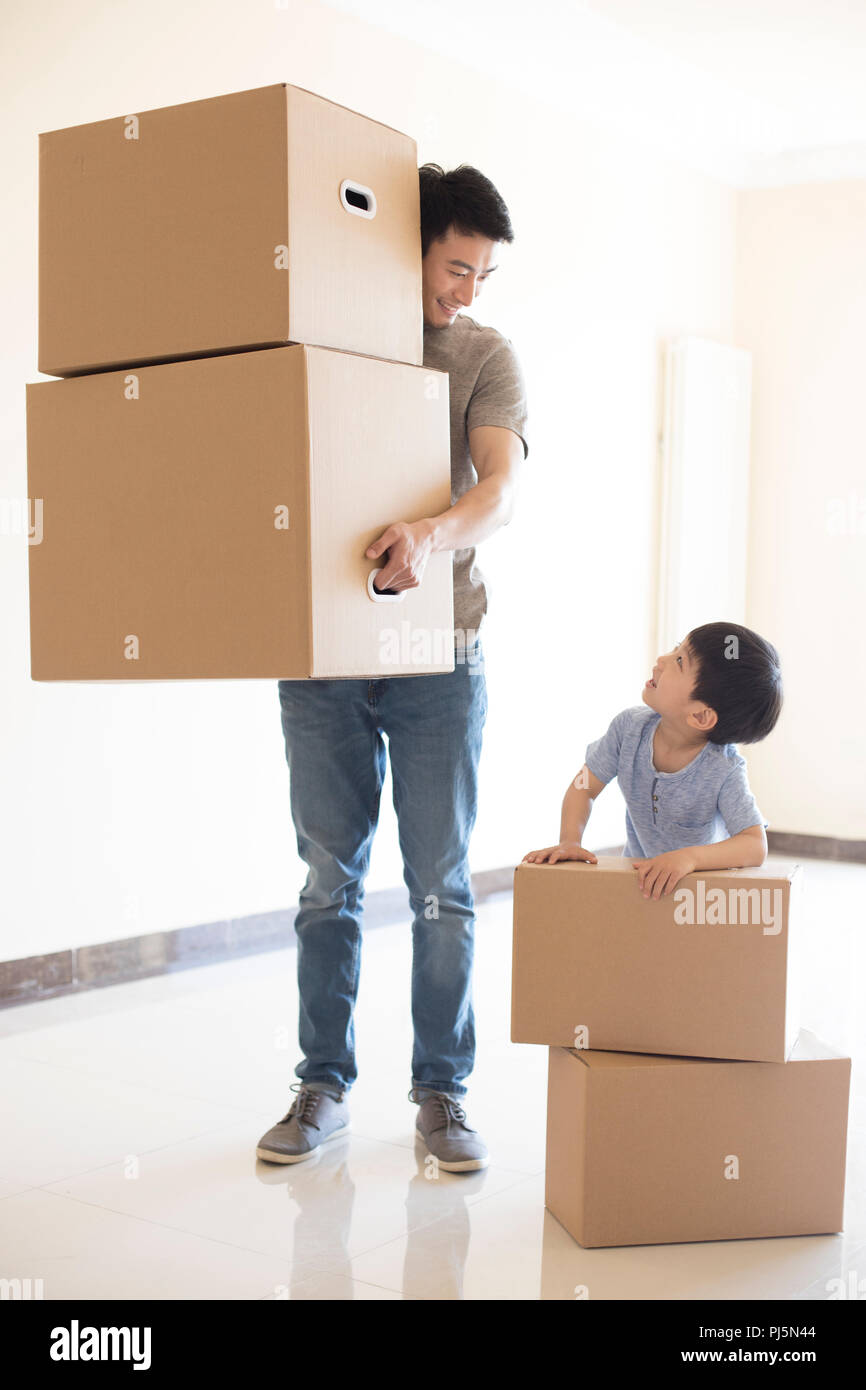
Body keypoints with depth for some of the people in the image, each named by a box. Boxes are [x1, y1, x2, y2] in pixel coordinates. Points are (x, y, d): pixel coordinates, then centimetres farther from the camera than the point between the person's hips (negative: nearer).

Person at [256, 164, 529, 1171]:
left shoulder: (485, 356, 3)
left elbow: (502, 489, -12)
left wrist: (434, 535, -34)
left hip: (438, 656, -1)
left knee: (440, 887, 4)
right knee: (329, 881, 8)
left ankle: (441, 1094, 18)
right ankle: (323, 1087, 21)